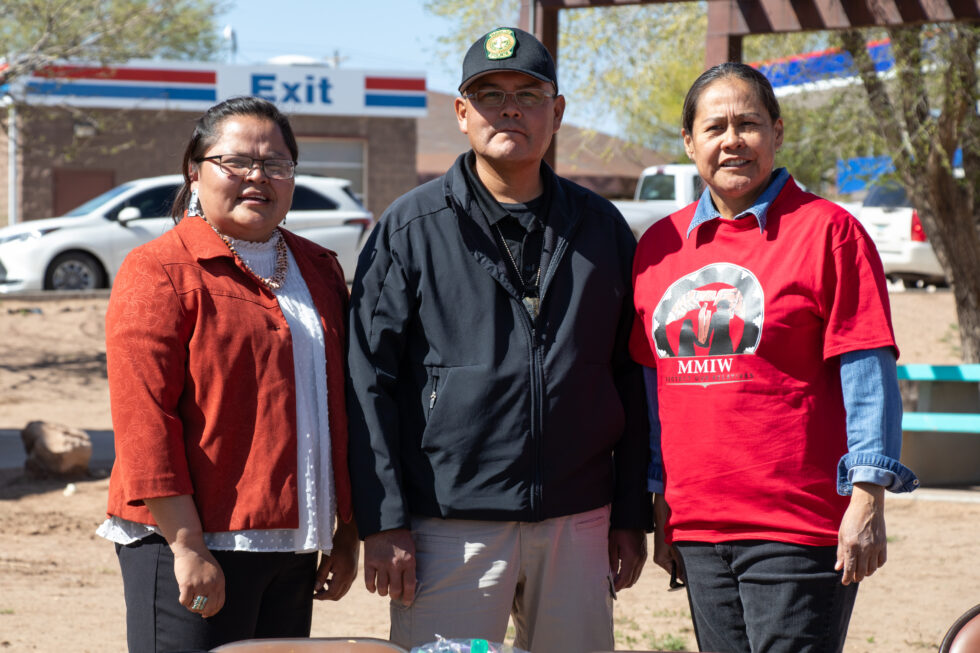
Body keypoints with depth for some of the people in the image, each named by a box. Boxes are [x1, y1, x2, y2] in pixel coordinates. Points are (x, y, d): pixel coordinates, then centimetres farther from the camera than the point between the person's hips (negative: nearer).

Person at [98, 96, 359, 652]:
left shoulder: (319, 270, 15)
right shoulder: (160, 271, -5)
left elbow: (339, 410, 19)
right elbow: (143, 421, -12)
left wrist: (347, 533, 16)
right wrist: (187, 546, -18)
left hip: (292, 544, 6)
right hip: (190, 547, -6)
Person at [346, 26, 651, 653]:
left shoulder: (602, 228, 10)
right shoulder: (410, 229, 1)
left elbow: (630, 382, 12)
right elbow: (369, 383, -3)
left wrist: (631, 515, 8)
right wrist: (383, 524, -10)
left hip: (577, 524, 3)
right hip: (449, 525, -3)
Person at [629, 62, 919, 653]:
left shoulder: (826, 231, -3)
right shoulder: (660, 245, 12)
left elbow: (867, 375, -7)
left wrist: (868, 497, -12)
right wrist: (660, 502, 16)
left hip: (799, 530, -5)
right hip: (698, 528, 5)